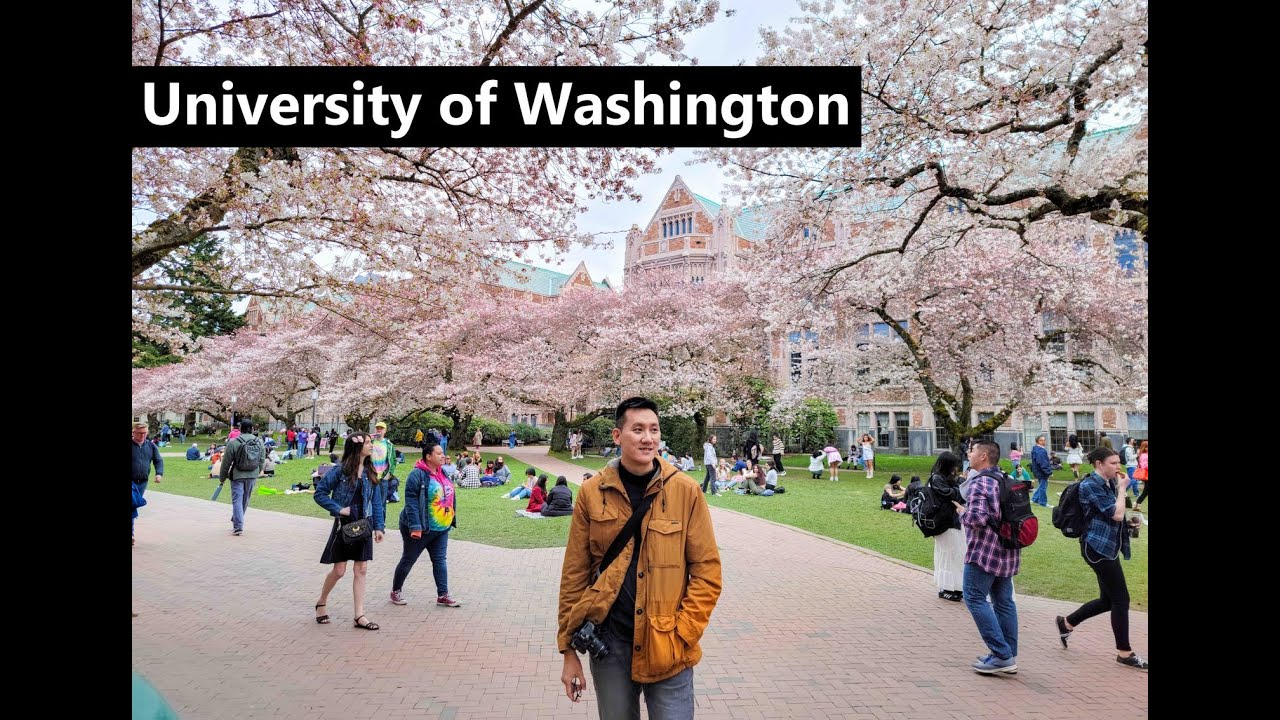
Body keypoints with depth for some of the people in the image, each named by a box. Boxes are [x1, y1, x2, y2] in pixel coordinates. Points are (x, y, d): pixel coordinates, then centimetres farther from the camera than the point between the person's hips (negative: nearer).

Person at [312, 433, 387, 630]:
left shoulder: (370, 473, 4)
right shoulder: (339, 470, -10)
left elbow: (376, 501, 6)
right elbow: (319, 493, -6)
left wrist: (379, 527, 0)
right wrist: (339, 509, -15)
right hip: (344, 525, -4)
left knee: (361, 569, 4)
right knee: (339, 570, 2)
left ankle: (359, 615, 9)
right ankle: (321, 603, 29)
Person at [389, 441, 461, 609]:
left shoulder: (442, 473, 7)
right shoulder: (418, 475, -18)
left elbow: (449, 496, 17)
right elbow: (411, 502, -22)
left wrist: (451, 519, 16)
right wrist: (415, 526, -25)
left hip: (441, 529, 7)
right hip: (421, 529, -7)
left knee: (440, 560, 6)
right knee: (408, 560, 10)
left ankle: (443, 596, 11)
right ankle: (396, 591, 28)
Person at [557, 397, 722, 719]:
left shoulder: (685, 491, -5)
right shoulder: (591, 493, -2)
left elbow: (706, 571, -2)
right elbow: (574, 574, 2)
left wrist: (682, 633, -10)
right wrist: (569, 649, 1)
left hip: (667, 649, -1)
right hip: (608, 643, 1)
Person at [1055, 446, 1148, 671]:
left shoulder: (1109, 483, 11)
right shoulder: (1090, 485, -15)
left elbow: (1118, 514, 20)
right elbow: (1116, 514, -20)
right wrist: (1122, 488, -11)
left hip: (1108, 547, 9)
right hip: (1098, 547, -9)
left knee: (1109, 599, 13)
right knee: (1121, 600, -2)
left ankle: (1067, 623, 27)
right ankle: (1124, 653, 10)